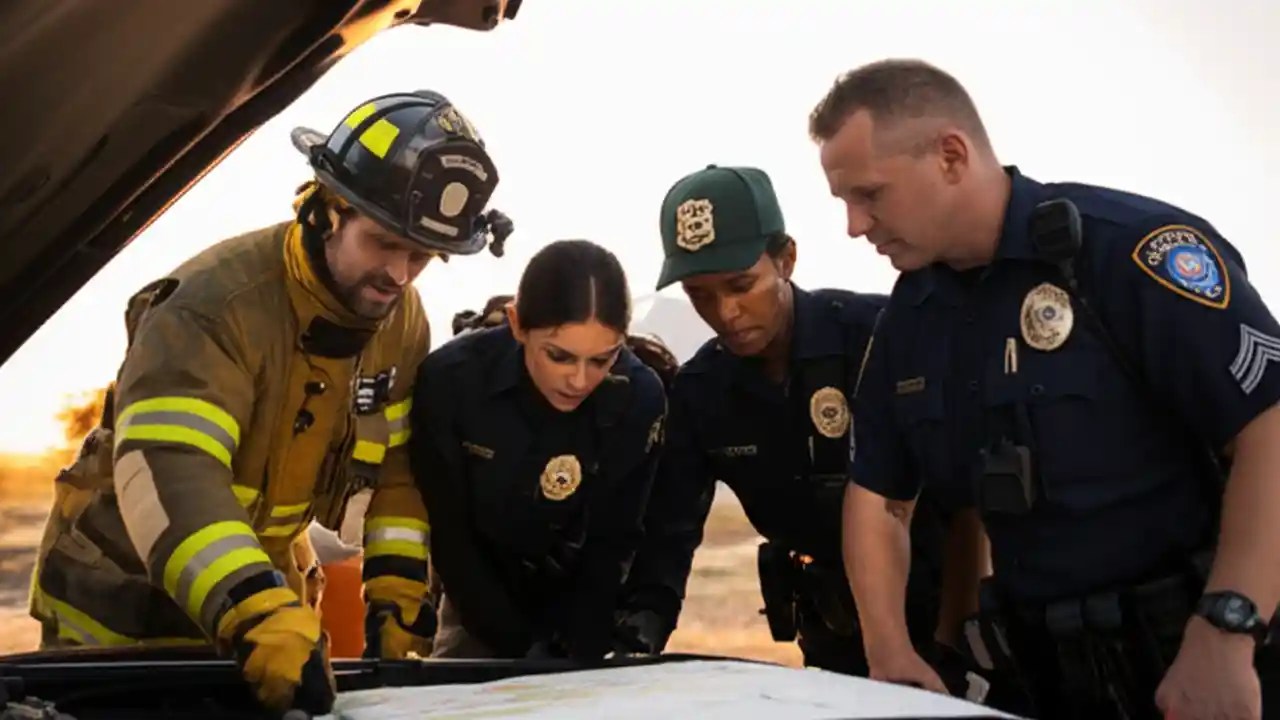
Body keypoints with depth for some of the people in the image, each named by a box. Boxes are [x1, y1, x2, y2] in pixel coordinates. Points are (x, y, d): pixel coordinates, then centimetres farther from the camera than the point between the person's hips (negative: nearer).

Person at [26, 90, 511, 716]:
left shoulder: (403, 321, -5)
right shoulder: (215, 305, -29)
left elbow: (402, 464, 4)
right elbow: (166, 470, -41)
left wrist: (397, 591, -6)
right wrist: (258, 615, -53)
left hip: (263, 589, 6)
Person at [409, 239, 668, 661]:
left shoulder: (639, 399, -23)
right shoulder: (449, 379, -26)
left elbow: (611, 545, -14)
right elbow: (449, 536, -17)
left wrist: (575, 654, -21)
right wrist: (519, 647, -18)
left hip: (582, 610, 0)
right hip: (479, 606, 0)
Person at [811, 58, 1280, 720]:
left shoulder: (1130, 247, -16)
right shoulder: (908, 316, 7)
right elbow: (877, 494, 15)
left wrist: (1225, 636, -26)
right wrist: (891, 655, 2)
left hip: (1195, 665, -7)